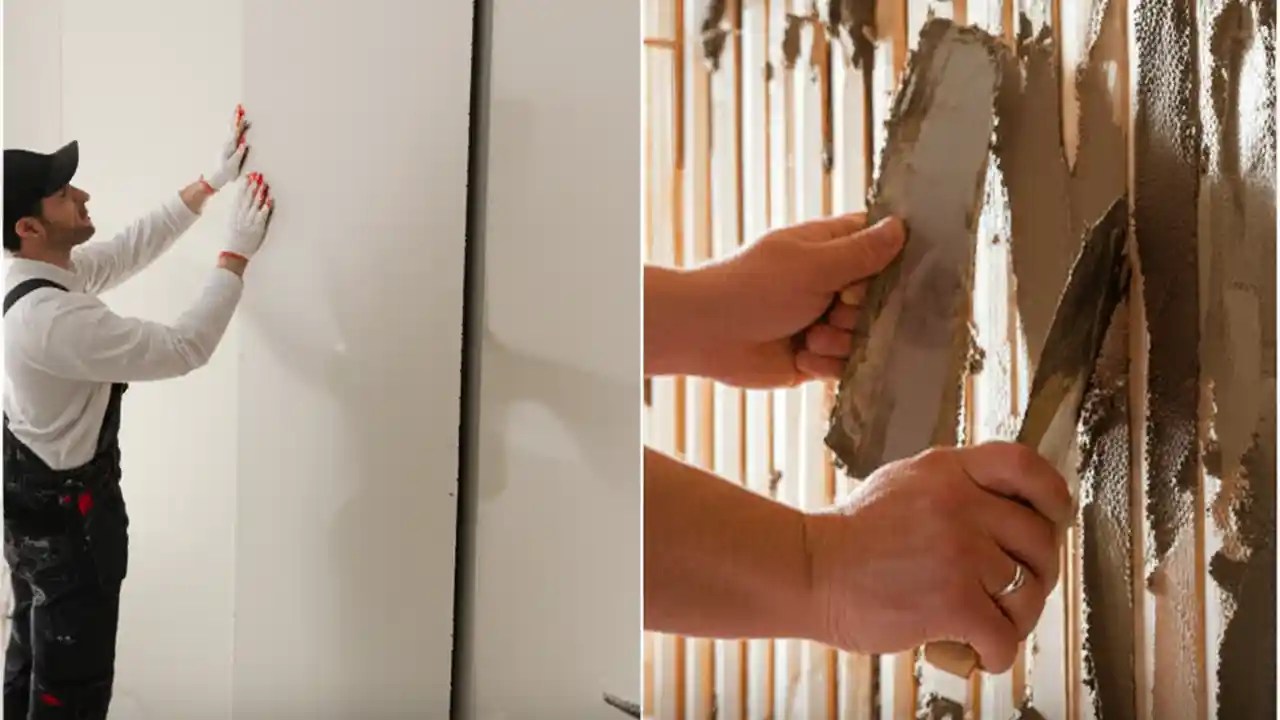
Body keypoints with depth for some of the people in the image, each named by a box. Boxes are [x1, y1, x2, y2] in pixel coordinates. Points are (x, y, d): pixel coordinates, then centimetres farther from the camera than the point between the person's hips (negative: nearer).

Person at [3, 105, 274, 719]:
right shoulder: (53, 319, -31)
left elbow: (134, 247, 9)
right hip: (67, 518, -10)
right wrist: (237, 253, -20)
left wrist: (212, 181, 7)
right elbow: (184, 348, -28)